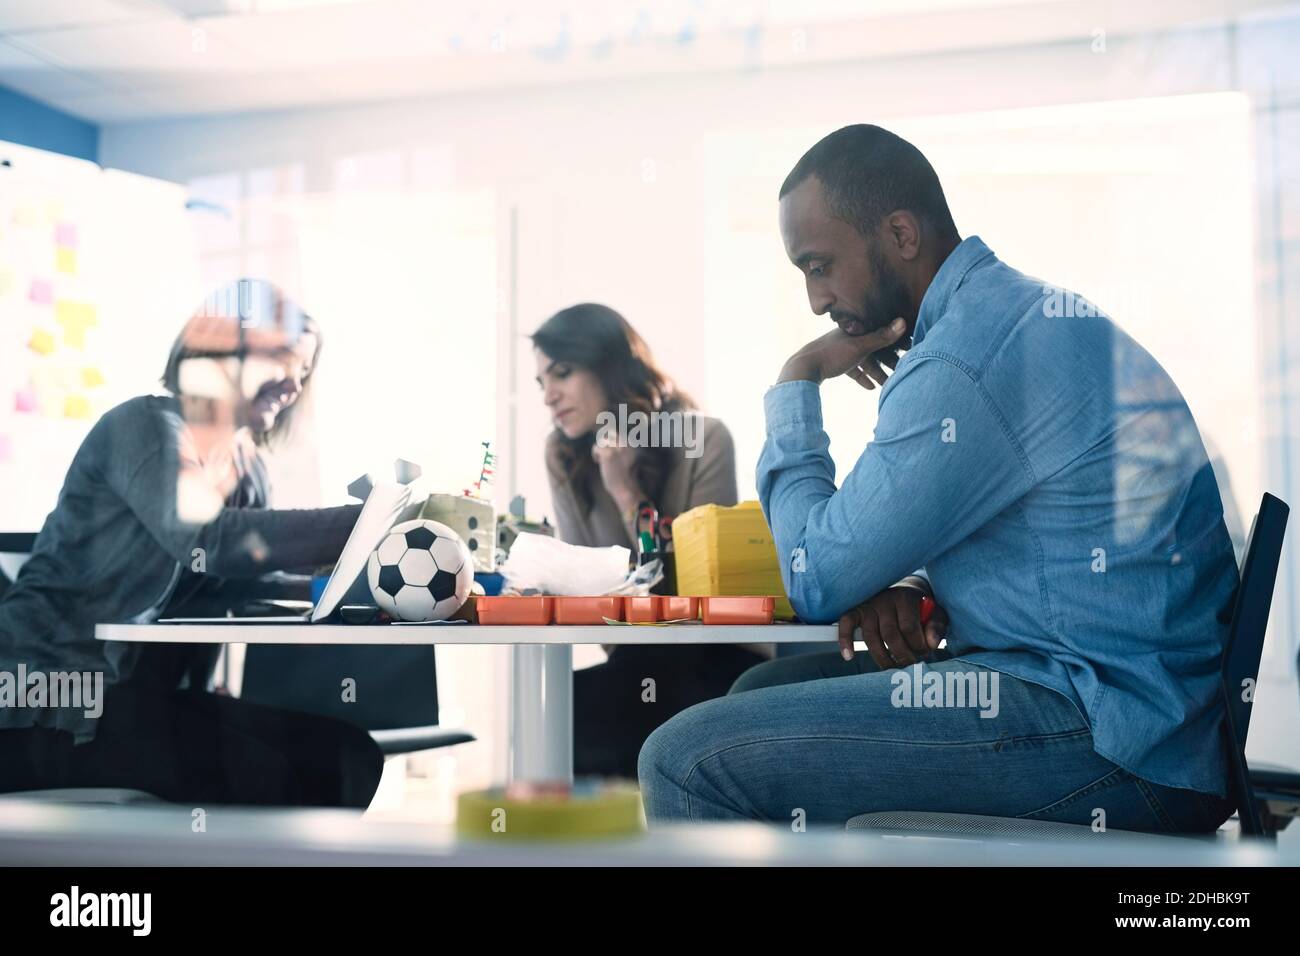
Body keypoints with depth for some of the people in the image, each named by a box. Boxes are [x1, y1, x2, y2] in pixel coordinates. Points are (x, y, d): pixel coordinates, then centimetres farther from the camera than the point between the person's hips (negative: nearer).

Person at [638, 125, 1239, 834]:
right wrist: (900, 590, 4)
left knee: (685, 761, -16)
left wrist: (796, 384, 1)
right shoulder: (1031, 310, 15)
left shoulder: (961, 363, -18)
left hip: (1109, 739, -11)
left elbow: (817, 581, -10)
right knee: (765, 690, 19)